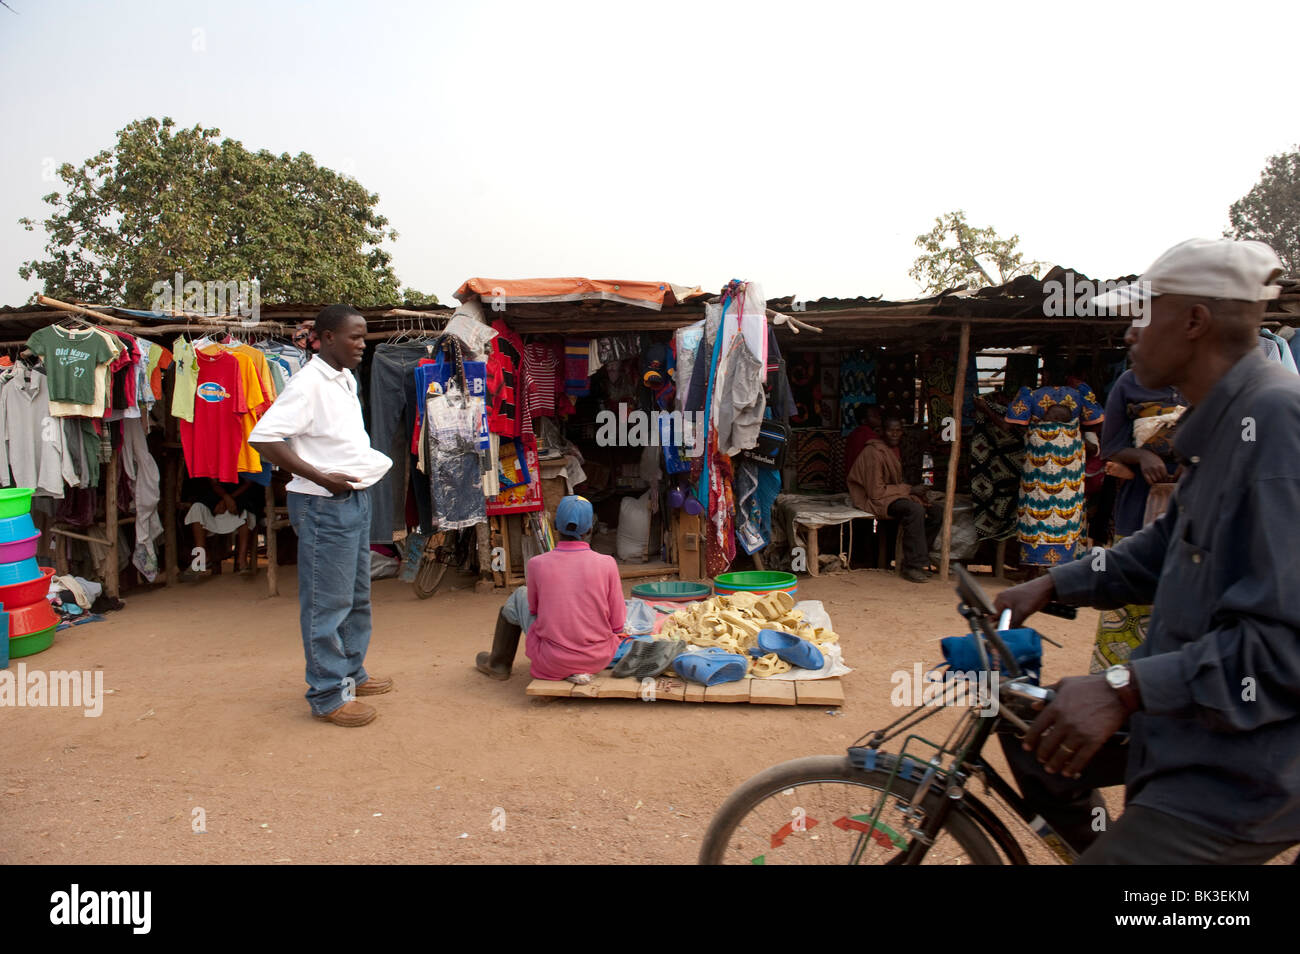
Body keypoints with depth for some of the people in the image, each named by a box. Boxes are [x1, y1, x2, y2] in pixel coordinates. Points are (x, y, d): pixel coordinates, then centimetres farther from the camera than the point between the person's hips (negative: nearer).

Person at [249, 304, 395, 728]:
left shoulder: (347, 380, 13)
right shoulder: (308, 383, -15)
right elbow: (262, 438, -22)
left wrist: (370, 462, 10)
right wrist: (321, 477, -22)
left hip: (355, 498, 10)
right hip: (324, 505, -10)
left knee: (356, 595, 18)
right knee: (327, 601, 0)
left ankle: (351, 672, 33)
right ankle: (328, 694, 11)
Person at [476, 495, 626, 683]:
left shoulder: (536, 564, -13)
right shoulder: (606, 564, -14)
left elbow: (533, 609, 6)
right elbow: (618, 625, -7)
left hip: (553, 661, -1)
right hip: (600, 659, 1)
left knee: (519, 596, 22)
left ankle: (498, 663, 40)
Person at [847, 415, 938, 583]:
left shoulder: (896, 449, 10)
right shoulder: (875, 453, -19)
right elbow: (876, 491, -21)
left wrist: (913, 488, -3)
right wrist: (909, 489, -17)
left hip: (892, 494, 9)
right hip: (873, 500, -9)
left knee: (933, 511, -4)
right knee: (915, 510, -31)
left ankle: (909, 555, 2)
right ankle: (913, 566, -27)